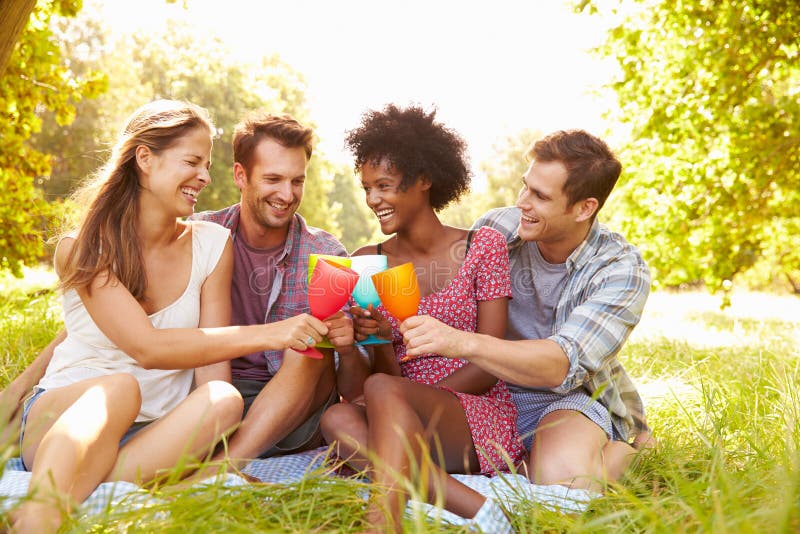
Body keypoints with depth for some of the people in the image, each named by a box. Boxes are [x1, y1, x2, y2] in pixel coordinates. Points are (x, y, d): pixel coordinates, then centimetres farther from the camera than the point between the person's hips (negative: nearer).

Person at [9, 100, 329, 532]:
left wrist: (199, 446, -22)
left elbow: (211, 364, -5)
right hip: (64, 416, -2)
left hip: (159, 430, 3)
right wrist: (266, 334, -30)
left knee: (224, 399, -31)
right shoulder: (83, 249, -8)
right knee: (120, 389, -36)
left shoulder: (212, 245, 2)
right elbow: (147, 347, -22)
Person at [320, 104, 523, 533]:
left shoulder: (484, 247, 0)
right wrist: (377, 338, -16)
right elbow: (386, 368, 7)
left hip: (482, 421, -3)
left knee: (382, 390, -33)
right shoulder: (368, 264, 9)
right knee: (337, 419, -30)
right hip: (409, 431, 4)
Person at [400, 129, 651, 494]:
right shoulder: (496, 228, -7)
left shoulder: (621, 270, -17)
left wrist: (463, 343, -45)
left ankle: (626, 448, 2)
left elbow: (562, 365, -31)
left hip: (571, 399, -3)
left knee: (564, 477, -37)